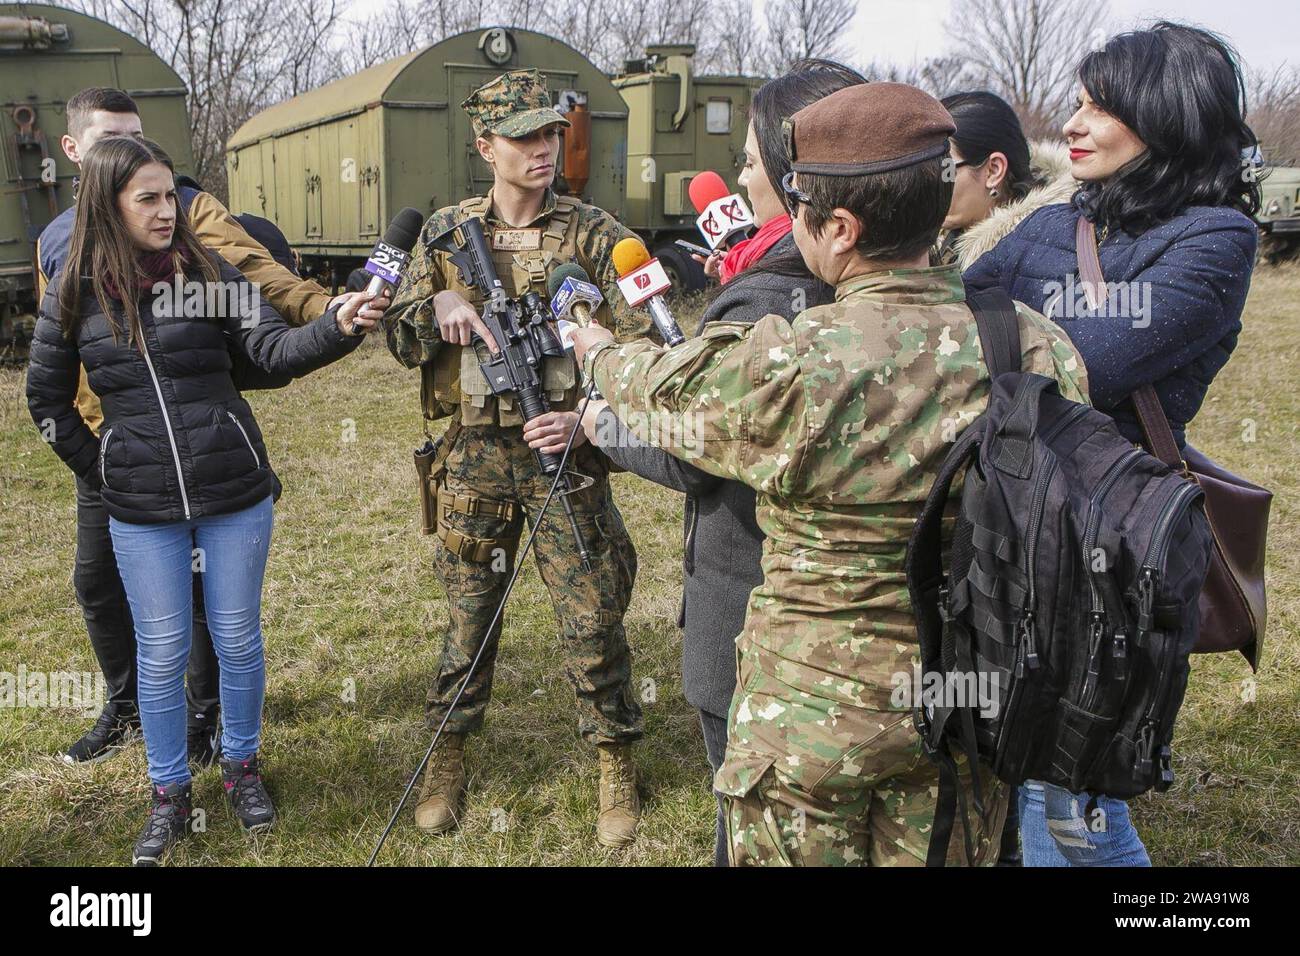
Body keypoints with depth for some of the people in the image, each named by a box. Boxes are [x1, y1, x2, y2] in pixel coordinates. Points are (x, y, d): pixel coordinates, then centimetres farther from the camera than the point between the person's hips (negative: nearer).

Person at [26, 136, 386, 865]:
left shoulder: (211, 274, -5)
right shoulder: (75, 294, -2)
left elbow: (276, 349, -15)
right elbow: (47, 400, 9)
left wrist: (339, 328, -33)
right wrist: (103, 474, 4)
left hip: (235, 496, 0)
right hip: (142, 512, 0)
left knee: (239, 639, 12)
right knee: (163, 653, 9)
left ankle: (242, 766, 34)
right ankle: (170, 794, 28)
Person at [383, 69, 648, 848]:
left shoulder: (594, 233, -1)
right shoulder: (446, 233, 6)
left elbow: (637, 347, -4)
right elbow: (400, 339, 10)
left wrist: (586, 415, -18)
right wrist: (438, 304, -12)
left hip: (566, 455, -2)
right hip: (473, 459, 2)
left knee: (593, 618, 3)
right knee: (468, 614, 13)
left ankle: (617, 767, 22)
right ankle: (449, 758, 31)